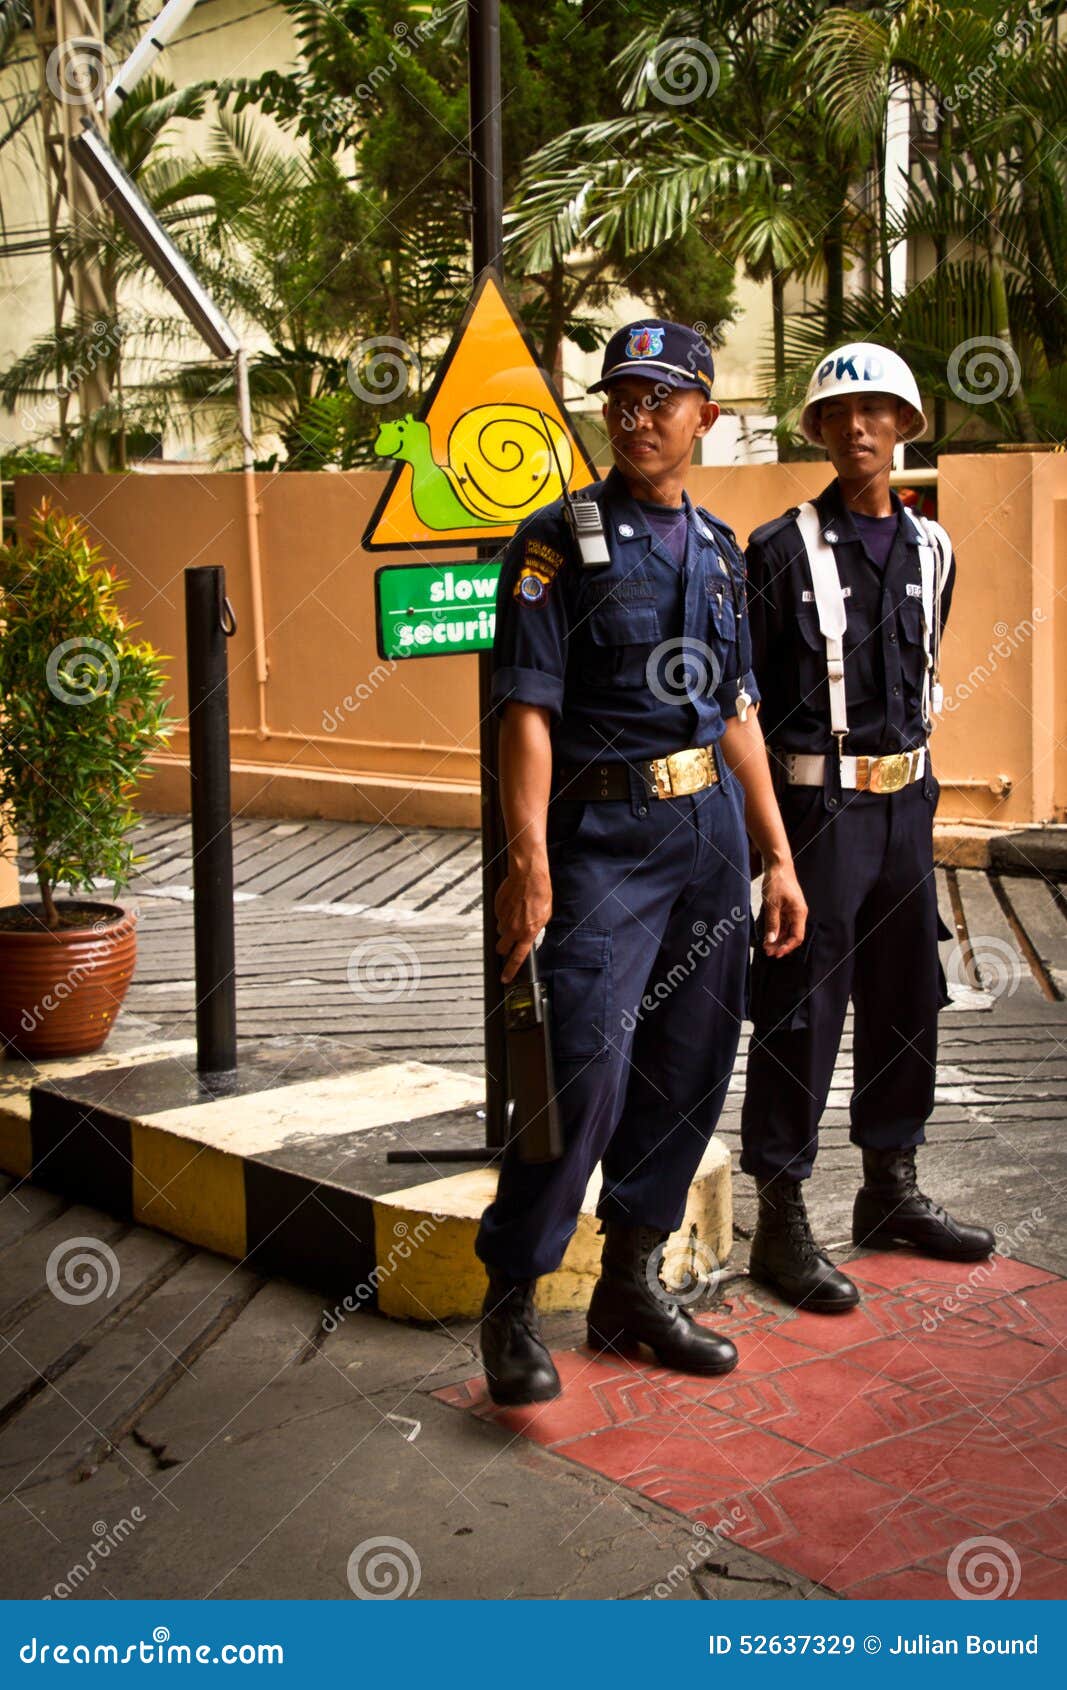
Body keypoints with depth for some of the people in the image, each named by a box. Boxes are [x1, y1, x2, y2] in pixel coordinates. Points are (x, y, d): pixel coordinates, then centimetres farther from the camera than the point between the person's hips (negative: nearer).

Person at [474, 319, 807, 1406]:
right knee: (587, 1070, -13)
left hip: (712, 830, 6)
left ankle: (632, 1285, 24)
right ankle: (511, 1305, 3)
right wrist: (529, 859, -20)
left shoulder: (719, 551, 14)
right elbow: (526, 709, -10)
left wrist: (777, 857, 14)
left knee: (689, 1069, 9)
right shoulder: (558, 540, -3)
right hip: (605, 837, -6)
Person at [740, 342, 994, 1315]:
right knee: (801, 1010, -3)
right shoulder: (783, 548, -6)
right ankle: (781, 1224, 6)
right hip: (819, 803, -6)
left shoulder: (930, 549, 11)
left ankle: (891, 1193, 28)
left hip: (904, 803, 6)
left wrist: (919, 782, 17)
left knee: (908, 998, 13)